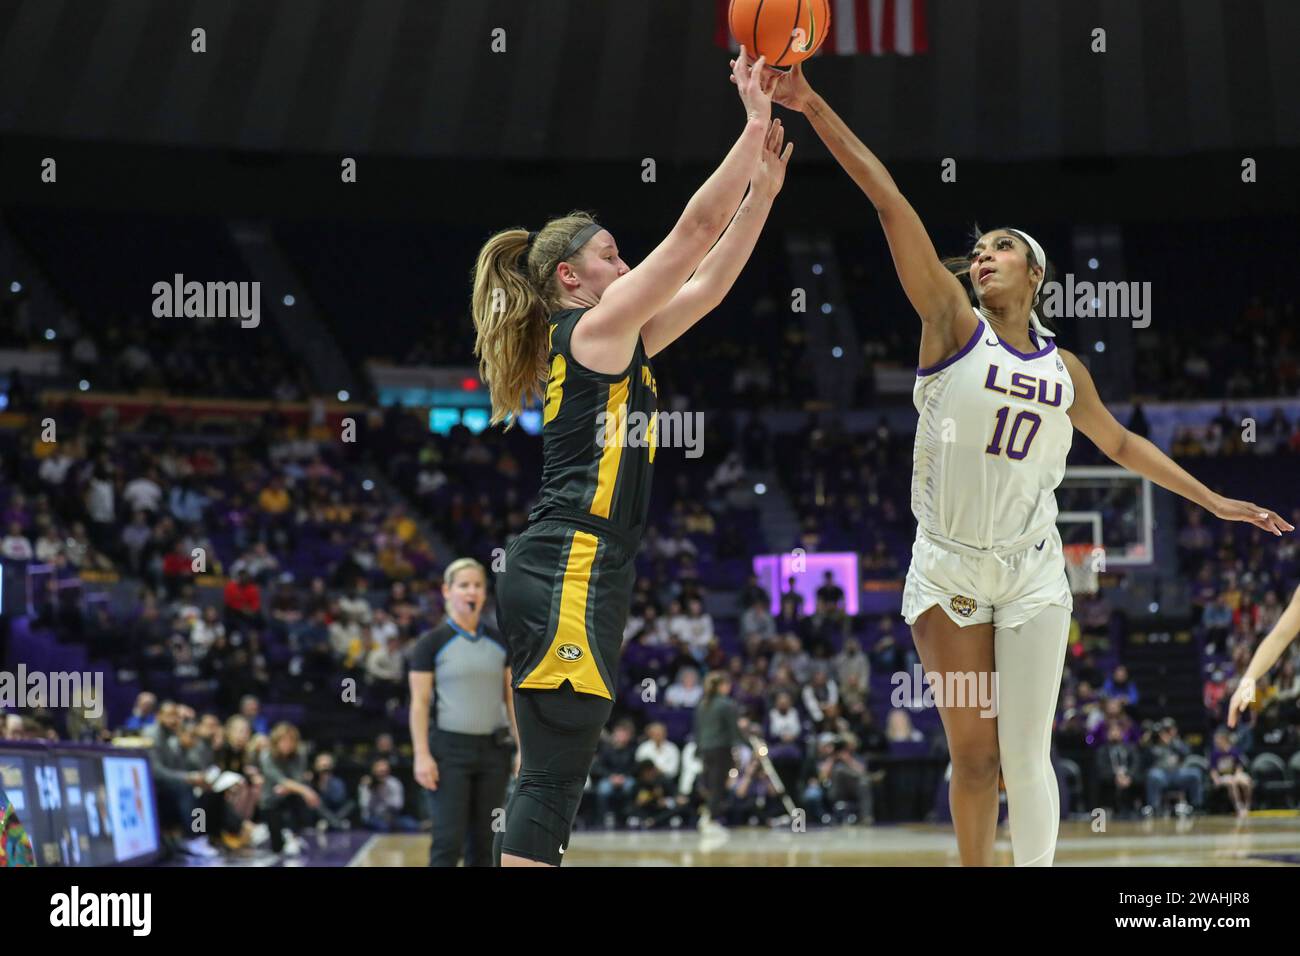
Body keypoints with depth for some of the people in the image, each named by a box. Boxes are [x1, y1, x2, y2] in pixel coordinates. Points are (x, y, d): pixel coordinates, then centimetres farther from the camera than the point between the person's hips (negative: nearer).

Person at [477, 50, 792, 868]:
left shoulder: (619, 344, 20)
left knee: (557, 777, 7)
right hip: (570, 575, -10)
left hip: (575, 576, 10)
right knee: (554, 776, -12)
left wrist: (764, 187, 21)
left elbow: (709, 281, 25)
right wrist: (756, 125, -1)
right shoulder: (594, 328, -4)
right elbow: (694, 231, -6)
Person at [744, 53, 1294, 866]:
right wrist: (816, 110, -15)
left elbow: (1121, 444, 25)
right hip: (949, 569, -1)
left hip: (1031, 571, 1)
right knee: (973, 754, 3)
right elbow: (892, 205, -11)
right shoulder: (953, 326, -2)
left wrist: (1214, 501, 26)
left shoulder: (1064, 370, 7)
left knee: (1027, 755, -4)